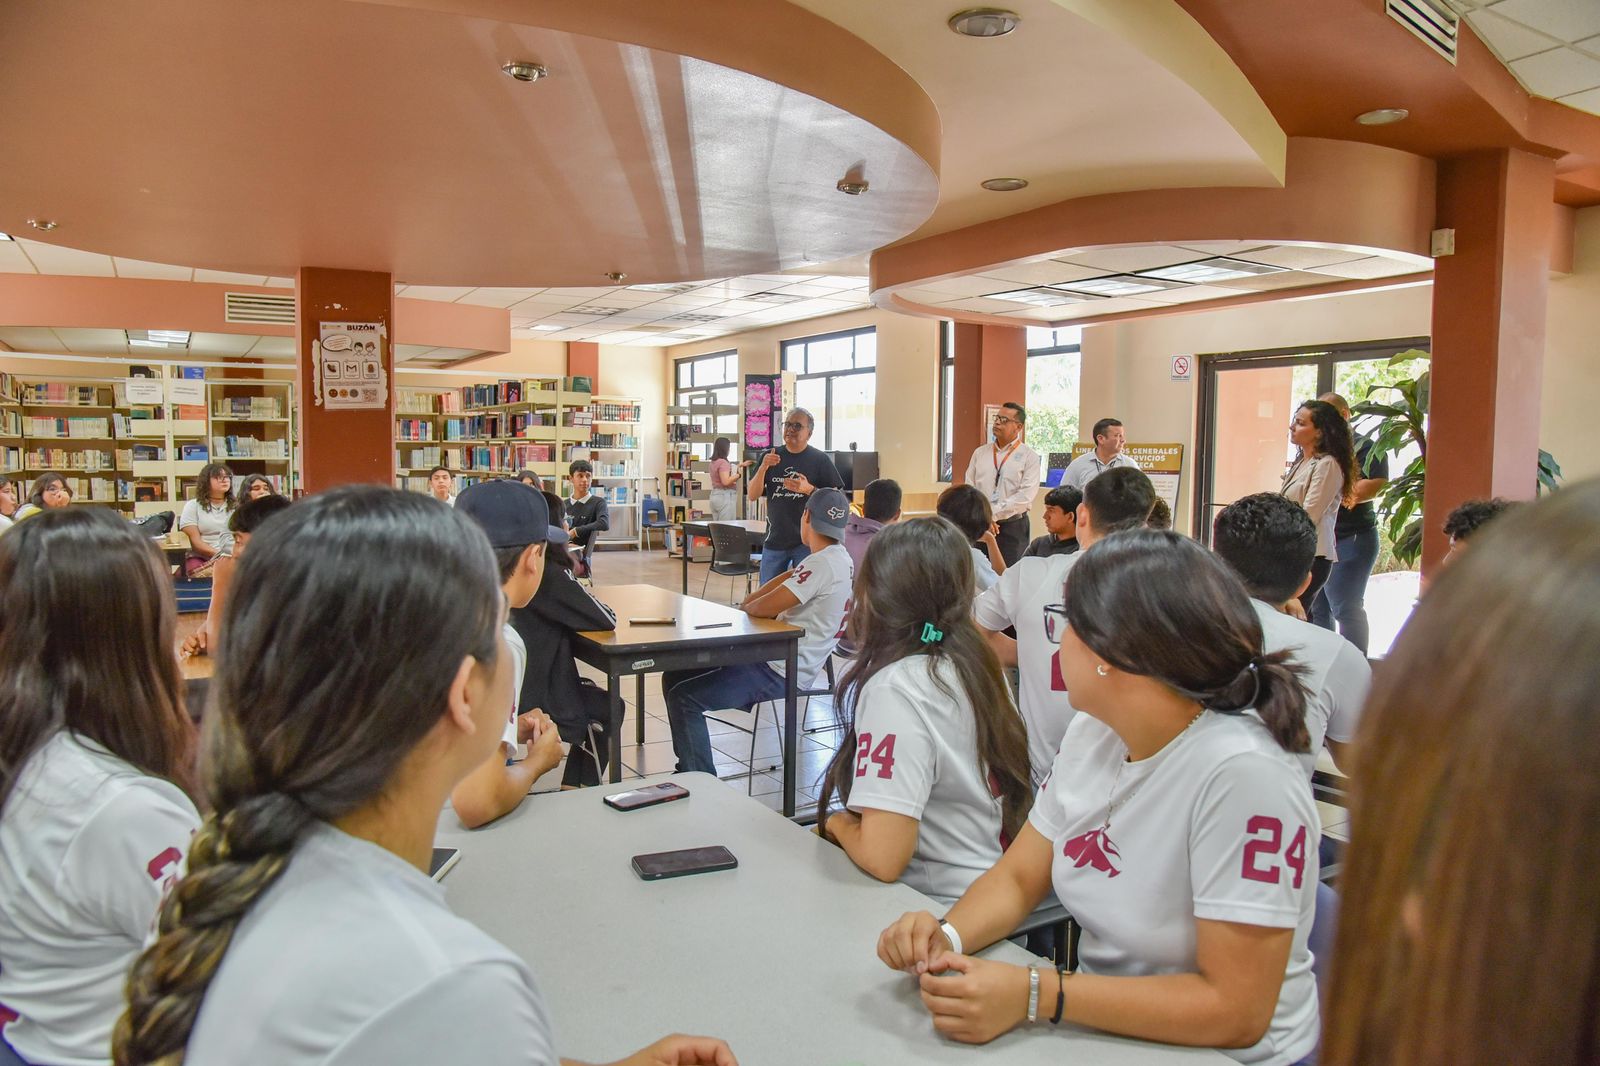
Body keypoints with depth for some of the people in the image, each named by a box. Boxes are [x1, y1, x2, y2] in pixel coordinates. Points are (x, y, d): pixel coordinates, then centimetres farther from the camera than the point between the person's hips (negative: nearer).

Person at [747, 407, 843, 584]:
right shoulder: (770, 457, 8)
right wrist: (763, 468, -14)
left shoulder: (820, 460, -1)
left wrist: (809, 489, -20)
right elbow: (752, 496, 2)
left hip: (808, 541, -3)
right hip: (774, 540, 3)